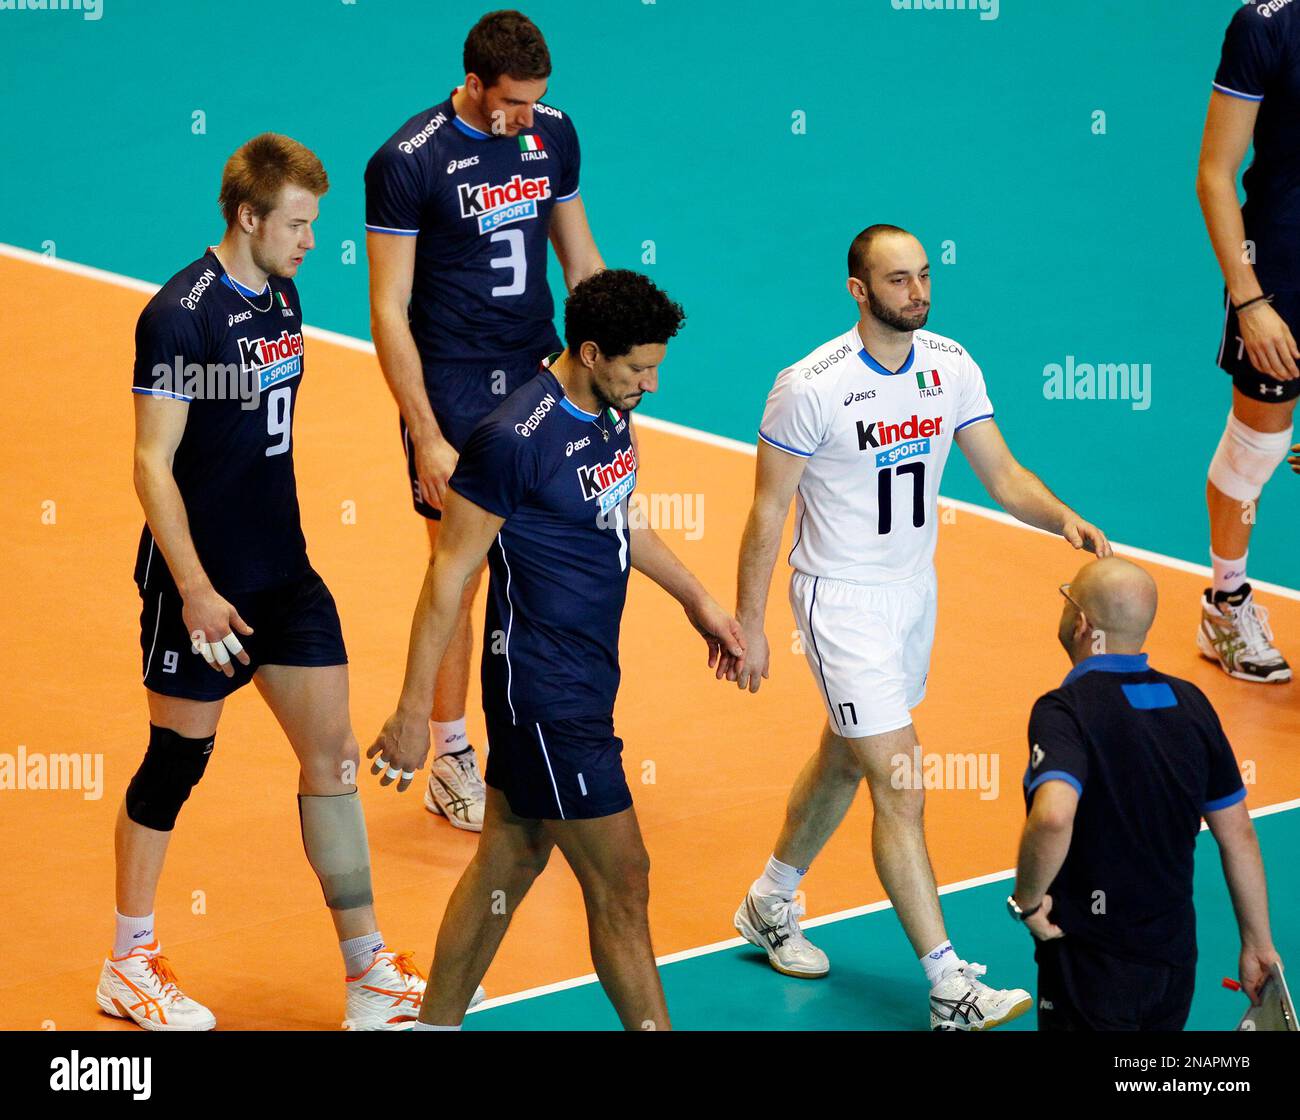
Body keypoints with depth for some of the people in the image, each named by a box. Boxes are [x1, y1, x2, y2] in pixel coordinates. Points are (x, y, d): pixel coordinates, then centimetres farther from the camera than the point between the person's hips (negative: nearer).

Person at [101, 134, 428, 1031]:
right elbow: (153, 464, -18)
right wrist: (195, 589, -23)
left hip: (284, 574, 7)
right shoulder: (180, 315, -17)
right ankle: (131, 967, 20)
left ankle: (368, 972, 11)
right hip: (201, 585, -7)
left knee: (333, 750, 5)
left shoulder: (280, 295, 7)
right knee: (177, 763, 4)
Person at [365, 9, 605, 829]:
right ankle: (450, 763, 13)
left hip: (539, 372, 5)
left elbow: (580, 259, 14)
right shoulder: (407, 162, -15)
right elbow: (389, 311, -13)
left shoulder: (553, 134, 1)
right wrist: (426, 438, -16)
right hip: (452, 391, -5)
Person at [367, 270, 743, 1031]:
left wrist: (696, 599, 31)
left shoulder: (612, 412, 5)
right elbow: (450, 574, -18)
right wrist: (413, 711, -17)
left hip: (586, 679, 9)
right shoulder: (516, 440, -22)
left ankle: (436, 1023, 27)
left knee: (509, 860, 16)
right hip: (545, 694, -9)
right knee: (621, 881, -3)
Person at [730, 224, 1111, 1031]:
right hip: (842, 597, -7)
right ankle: (952, 992, -10)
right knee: (901, 792, -10)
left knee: (845, 761, 23)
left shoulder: (950, 365, -4)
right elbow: (768, 510, -12)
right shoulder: (811, 387, -21)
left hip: (914, 587, 7)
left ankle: (770, 904, 45)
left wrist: (1063, 518, -20)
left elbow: (1002, 475, 0)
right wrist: (748, 623, -9)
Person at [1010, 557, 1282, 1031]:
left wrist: (1027, 900, -18)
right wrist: (1258, 945, 18)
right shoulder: (1189, 703, 3)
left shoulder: (1064, 711, -18)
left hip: (1091, 967, -7)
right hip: (1175, 960, 7)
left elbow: (1053, 817, -37)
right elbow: (1238, 836, 8)